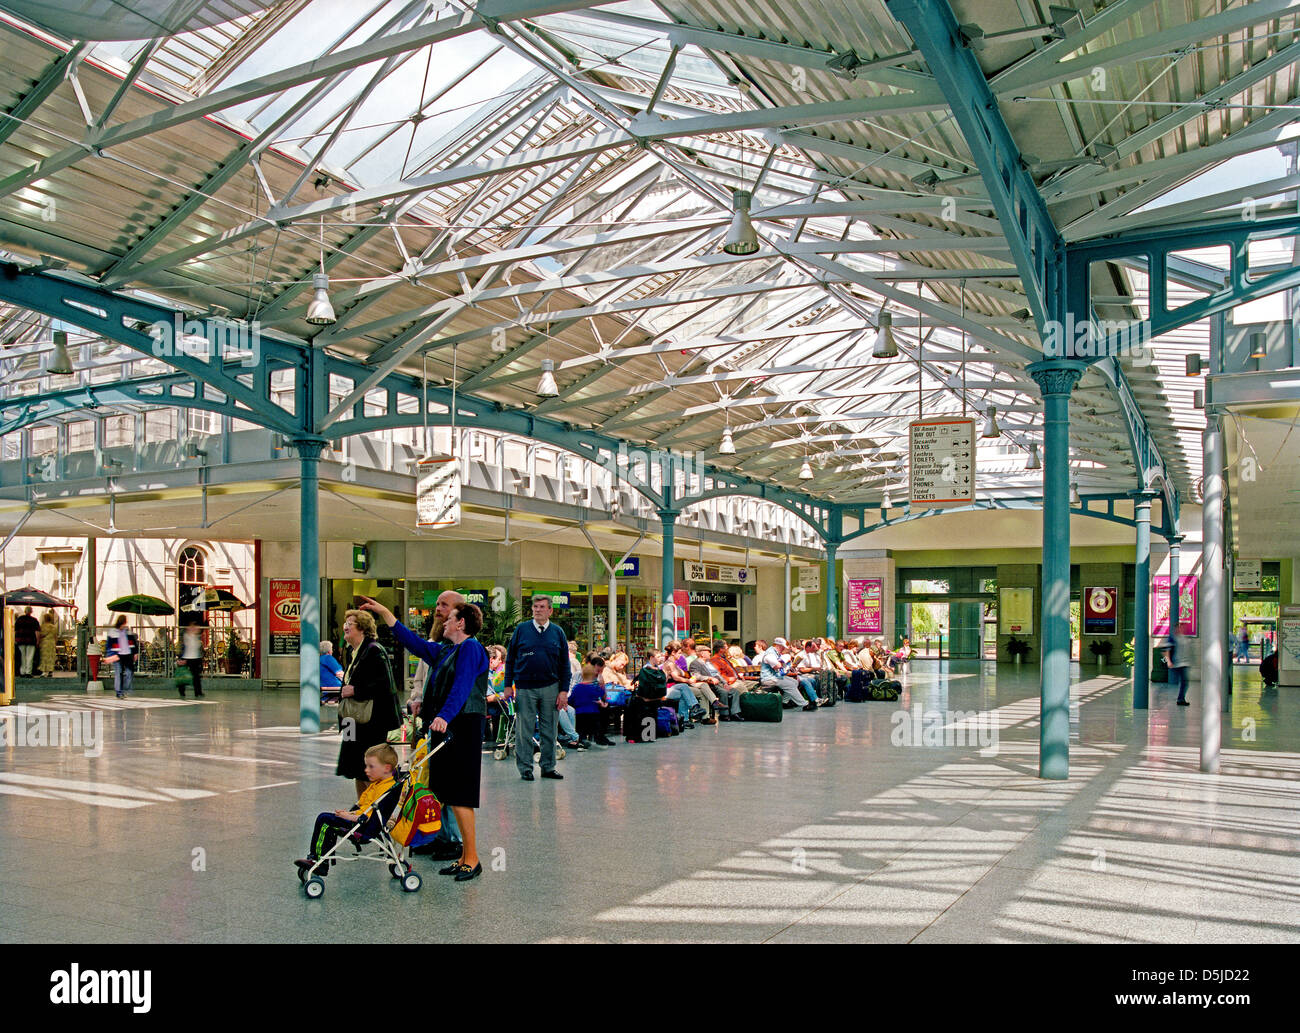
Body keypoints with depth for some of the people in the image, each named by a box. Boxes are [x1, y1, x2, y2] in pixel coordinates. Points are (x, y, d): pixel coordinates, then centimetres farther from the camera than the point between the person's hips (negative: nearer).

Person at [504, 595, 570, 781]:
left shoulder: (557, 633, 6)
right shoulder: (522, 629, 2)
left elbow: (565, 665, 8)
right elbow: (510, 659, 5)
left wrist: (564, 691, 1)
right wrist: (508, 686, 0)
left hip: (550, 688, 2)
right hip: (525, 688, -1)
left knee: (549, 730, 7)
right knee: (524, 731, 2)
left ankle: (548, 767, 17)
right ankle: (525, 768, 11)